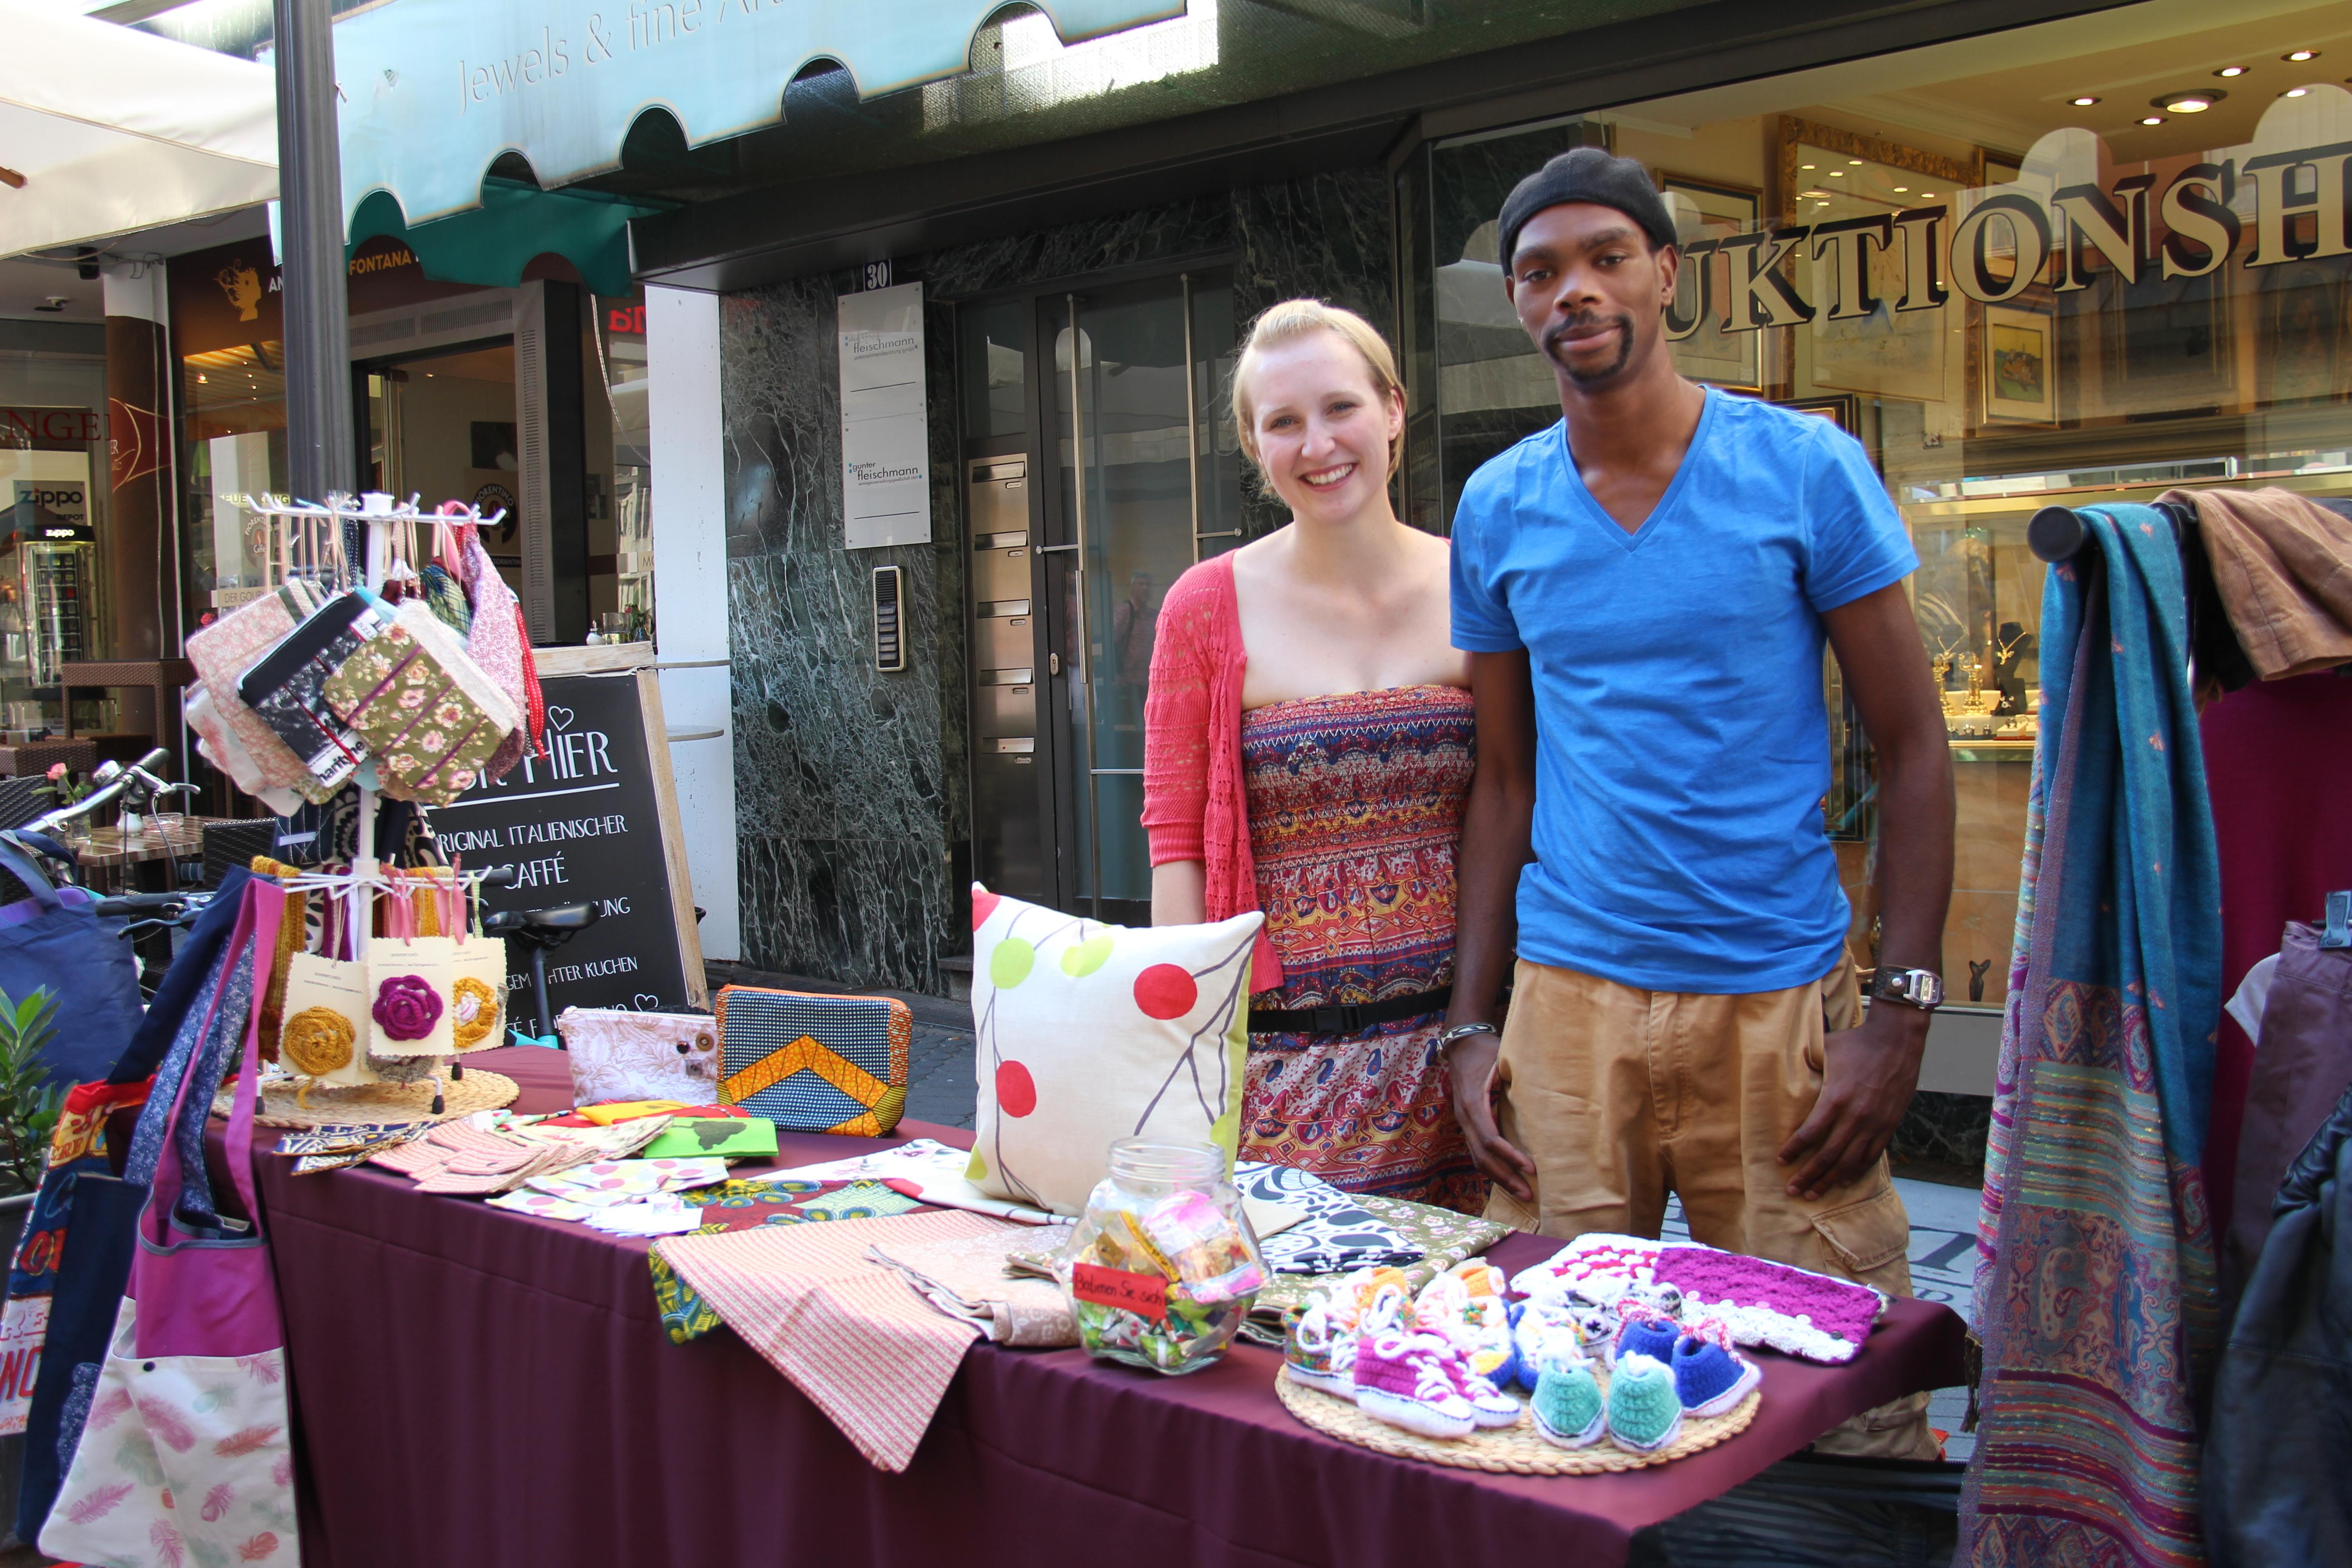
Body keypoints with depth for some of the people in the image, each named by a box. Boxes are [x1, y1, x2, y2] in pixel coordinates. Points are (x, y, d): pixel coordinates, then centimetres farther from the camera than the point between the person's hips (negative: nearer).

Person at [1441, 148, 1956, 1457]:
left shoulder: (1806, 468, -2)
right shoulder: (1498, 509, 7)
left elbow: (1912, 745, 0)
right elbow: (1506, 778, 11)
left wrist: (1902, 1009, -8)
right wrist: (1474, 1026, 4)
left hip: (1782, 998, -2)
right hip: (1569, 1001, 2)